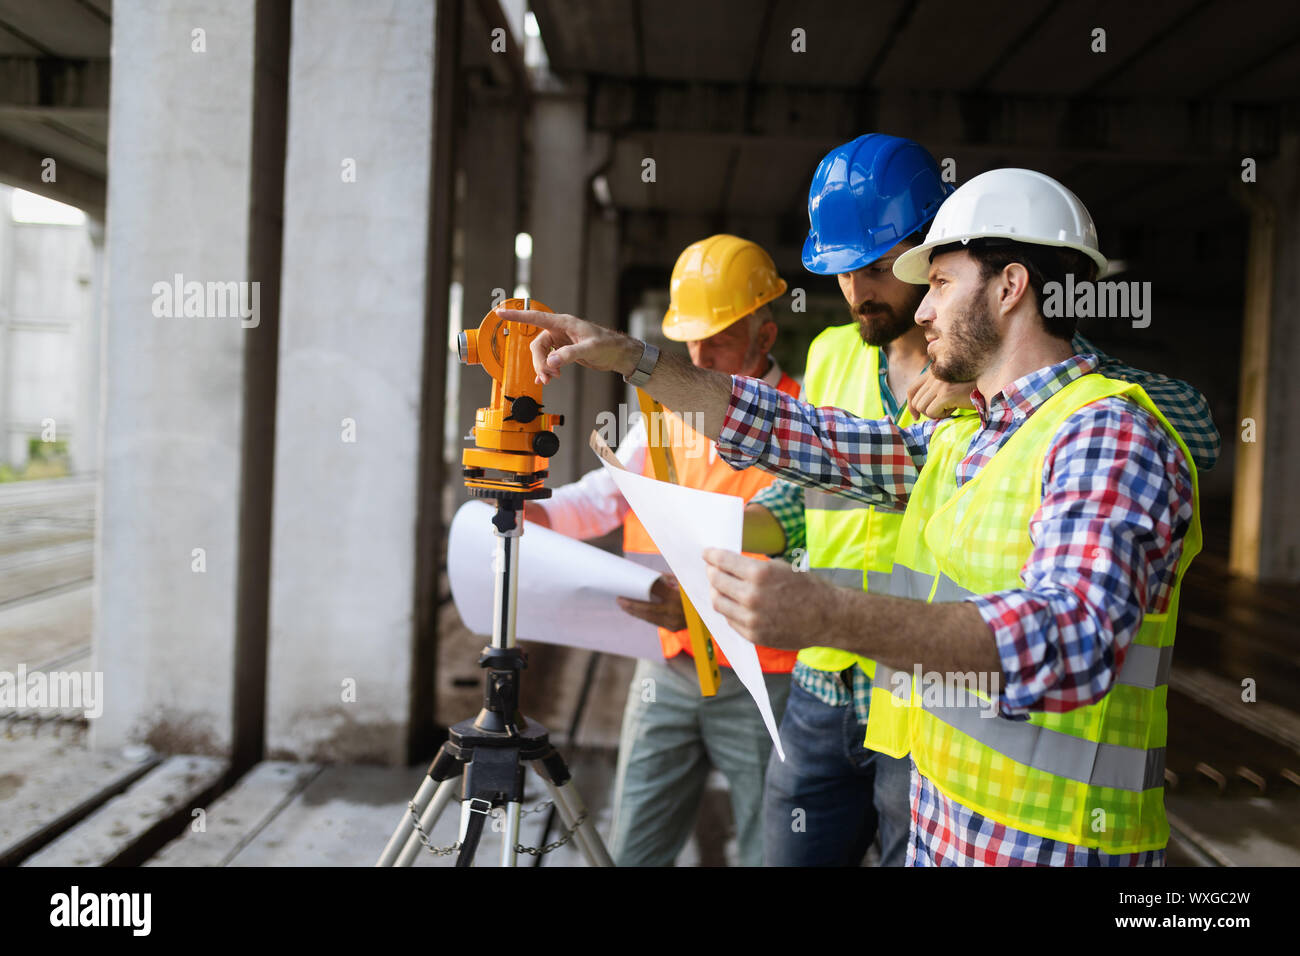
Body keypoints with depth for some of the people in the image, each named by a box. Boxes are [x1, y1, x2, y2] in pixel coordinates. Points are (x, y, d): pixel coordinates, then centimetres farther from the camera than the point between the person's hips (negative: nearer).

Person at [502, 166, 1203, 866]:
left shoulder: (1107, 437, -18)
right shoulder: (963, 439, 11)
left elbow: (1073, 639, -34)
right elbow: (811, 439, 13)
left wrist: (823, 615, -46)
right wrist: (629, 358, 10)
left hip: (1052, 846, -7)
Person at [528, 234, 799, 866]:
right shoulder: (667, 407, 9)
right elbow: (605, 494, 11)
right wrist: (536, 513, -9)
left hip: (760, 685, -5)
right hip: (665, 671, 5)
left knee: (767, 852, 10)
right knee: (632, 850, 12)